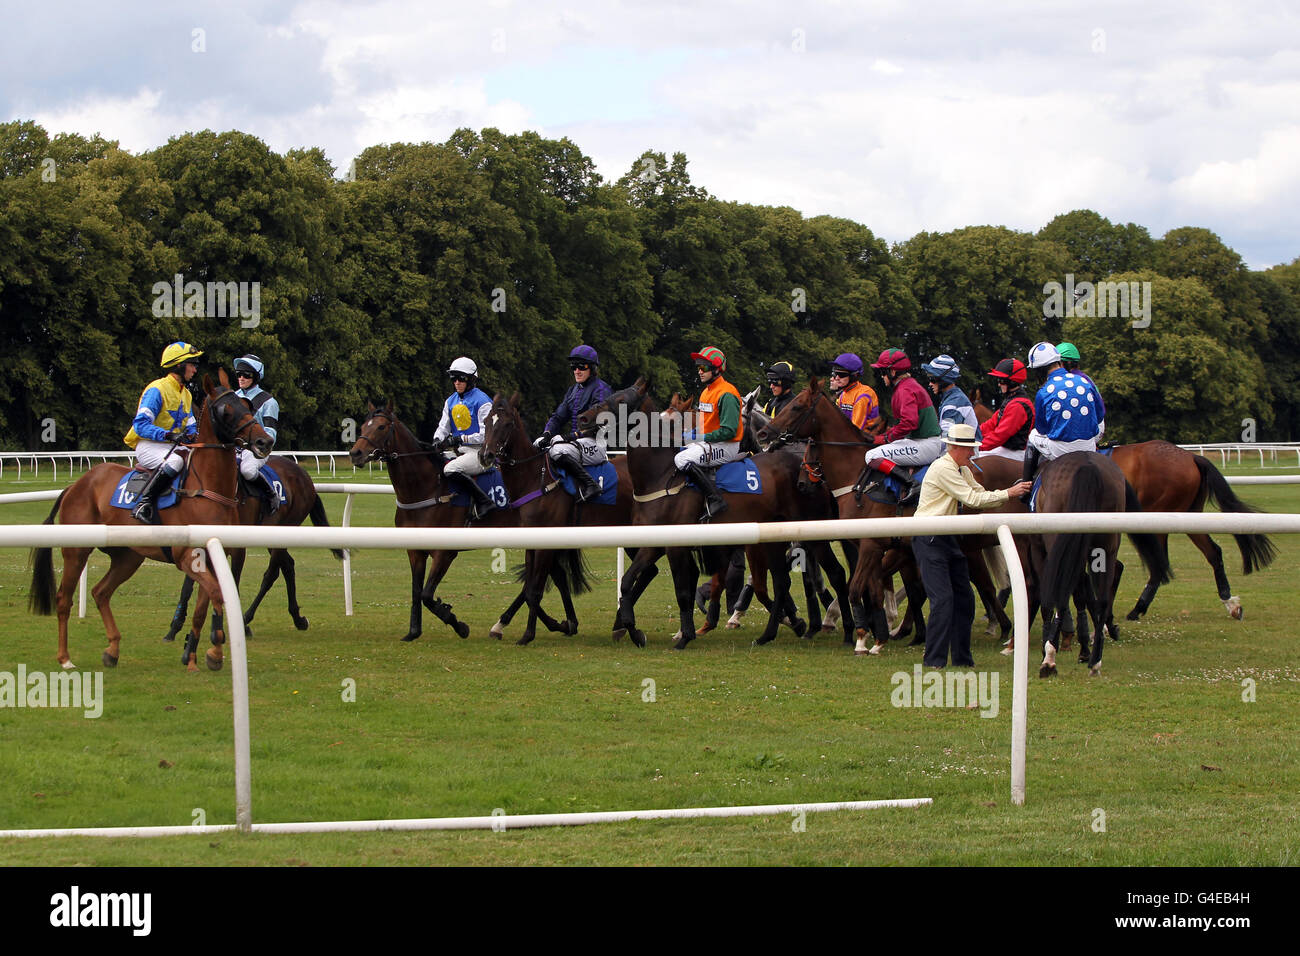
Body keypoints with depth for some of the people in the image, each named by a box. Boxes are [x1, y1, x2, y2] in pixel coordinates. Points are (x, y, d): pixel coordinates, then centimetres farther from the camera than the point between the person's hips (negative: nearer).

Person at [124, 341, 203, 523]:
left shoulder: (186, 394, 17)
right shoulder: (157, 390, -11)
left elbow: (190, 426, 21)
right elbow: (141, 425, -18)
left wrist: (193, 435, -4)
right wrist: (168, 435, -30)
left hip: (173, 446, 8)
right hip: (148, 446, -8)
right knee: (178, 458, -37)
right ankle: (144, 504, -38)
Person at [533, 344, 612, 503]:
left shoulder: (601, 390, -8)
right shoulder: (573, 390, 19)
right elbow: (559, 416, 14)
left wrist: (574, 435, -27)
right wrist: (547, 433, -6)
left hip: (595, 443, -9)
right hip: (576, 440, 9)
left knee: (558, 450, -33)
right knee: (537, 446, 4)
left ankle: (589, 485, -32)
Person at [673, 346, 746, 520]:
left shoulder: (727, 394, -16)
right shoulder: (706, 392, 16)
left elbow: (729, 431, -22)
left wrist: (703, 437, -19)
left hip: (727, 446, -11)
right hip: (707, 442, 11)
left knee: (683, 460, -26)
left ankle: (715, 500, -27)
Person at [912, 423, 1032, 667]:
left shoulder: (962, 470, 14)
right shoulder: (943, 468, -17)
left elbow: (980, 496, 11)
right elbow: (973, 500, -20)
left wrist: (1011, 493, -3)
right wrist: (1008, 494, -16)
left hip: (948, 539, 10)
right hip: (929, 541, -10)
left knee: (964, 598, 9)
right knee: (943, 599, -15)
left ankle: (962, 659, 16)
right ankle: (934, 661, -12)